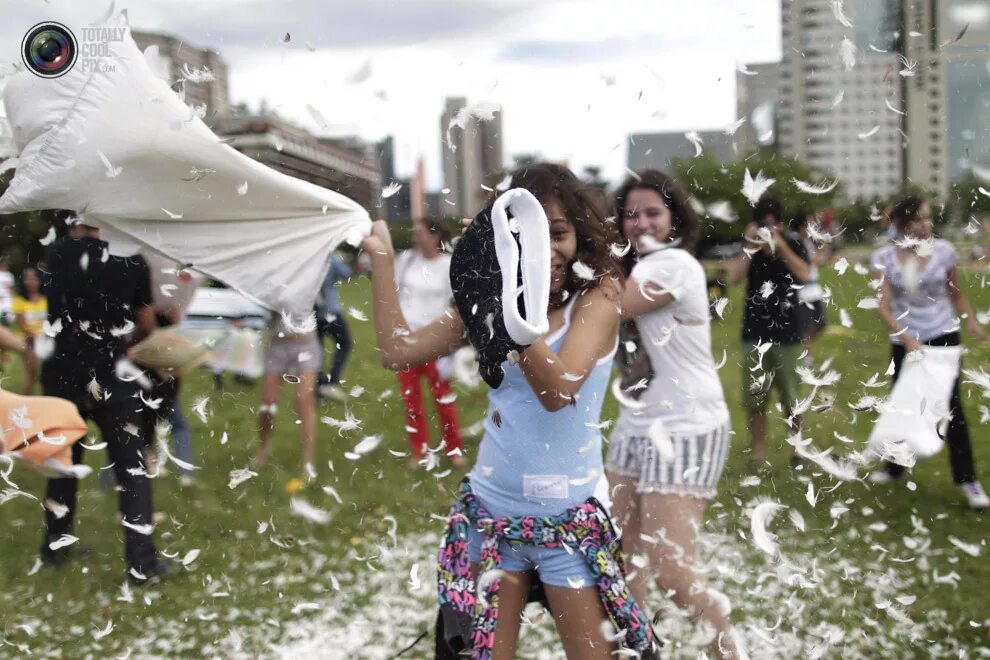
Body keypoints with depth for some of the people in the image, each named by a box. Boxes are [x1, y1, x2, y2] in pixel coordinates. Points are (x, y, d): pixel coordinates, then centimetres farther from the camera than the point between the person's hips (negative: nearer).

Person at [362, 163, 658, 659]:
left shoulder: (596, 298, -10)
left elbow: (558, 390, -24)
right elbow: (397, 351, 4)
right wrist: (381, 257, 1)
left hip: (568, 520, -4)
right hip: (491, 512, 4)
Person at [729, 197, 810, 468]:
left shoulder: (793, 246, 0)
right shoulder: (750, 249, 3)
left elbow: (805, 275, -17)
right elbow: (734, 278, -12)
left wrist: (781, 246, -23)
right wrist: (751, 247, -18)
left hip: (787, 335, -1)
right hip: (754, 335, 1)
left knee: (791, 400, 5)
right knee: (754, 401, 1)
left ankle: (797, 453, 18)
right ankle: (757, 455, 7)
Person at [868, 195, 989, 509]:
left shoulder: (943, 250, -7)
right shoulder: (884, 258, -9)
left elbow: (956, 293, 8)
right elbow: (883, 308, -15)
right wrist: (907, 339, -27)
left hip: (943, 336, -1)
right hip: (903, 341, 1)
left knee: (950, 405, -6)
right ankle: (896, 466, 33)